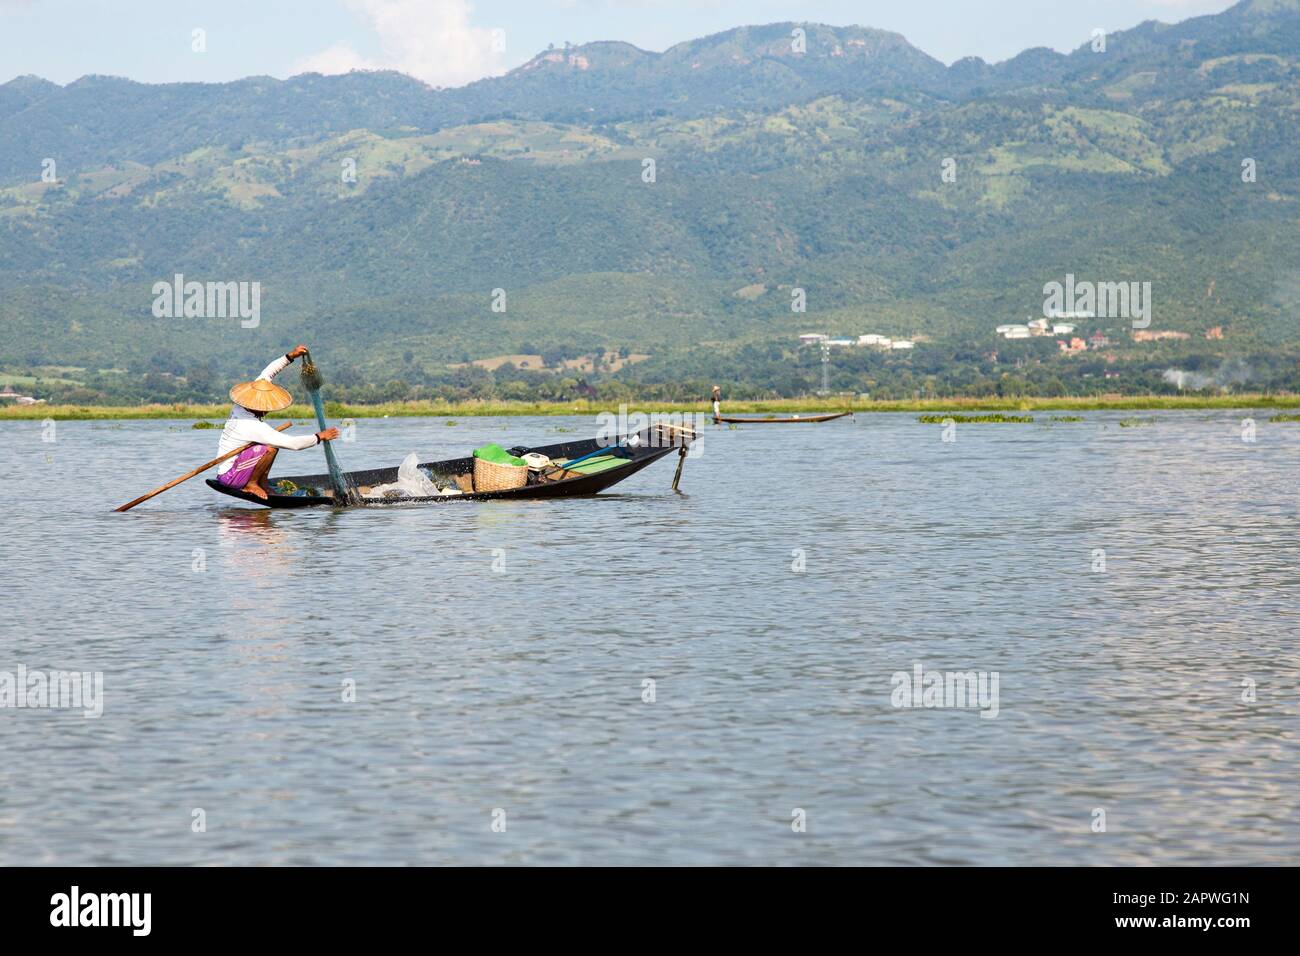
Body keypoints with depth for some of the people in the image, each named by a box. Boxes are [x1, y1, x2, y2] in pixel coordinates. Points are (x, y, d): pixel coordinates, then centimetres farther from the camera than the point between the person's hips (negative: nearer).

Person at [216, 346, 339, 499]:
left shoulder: (240, 407, -2)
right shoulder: (254, 427, -27)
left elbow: (265, 375, 9)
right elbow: (294, 444, -26)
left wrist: (291, 356, 4)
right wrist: (319, 437, -13)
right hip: (230, 477, -9)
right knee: (271, 448, -25)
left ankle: (262, 486, 13)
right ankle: (251, 484, -8)